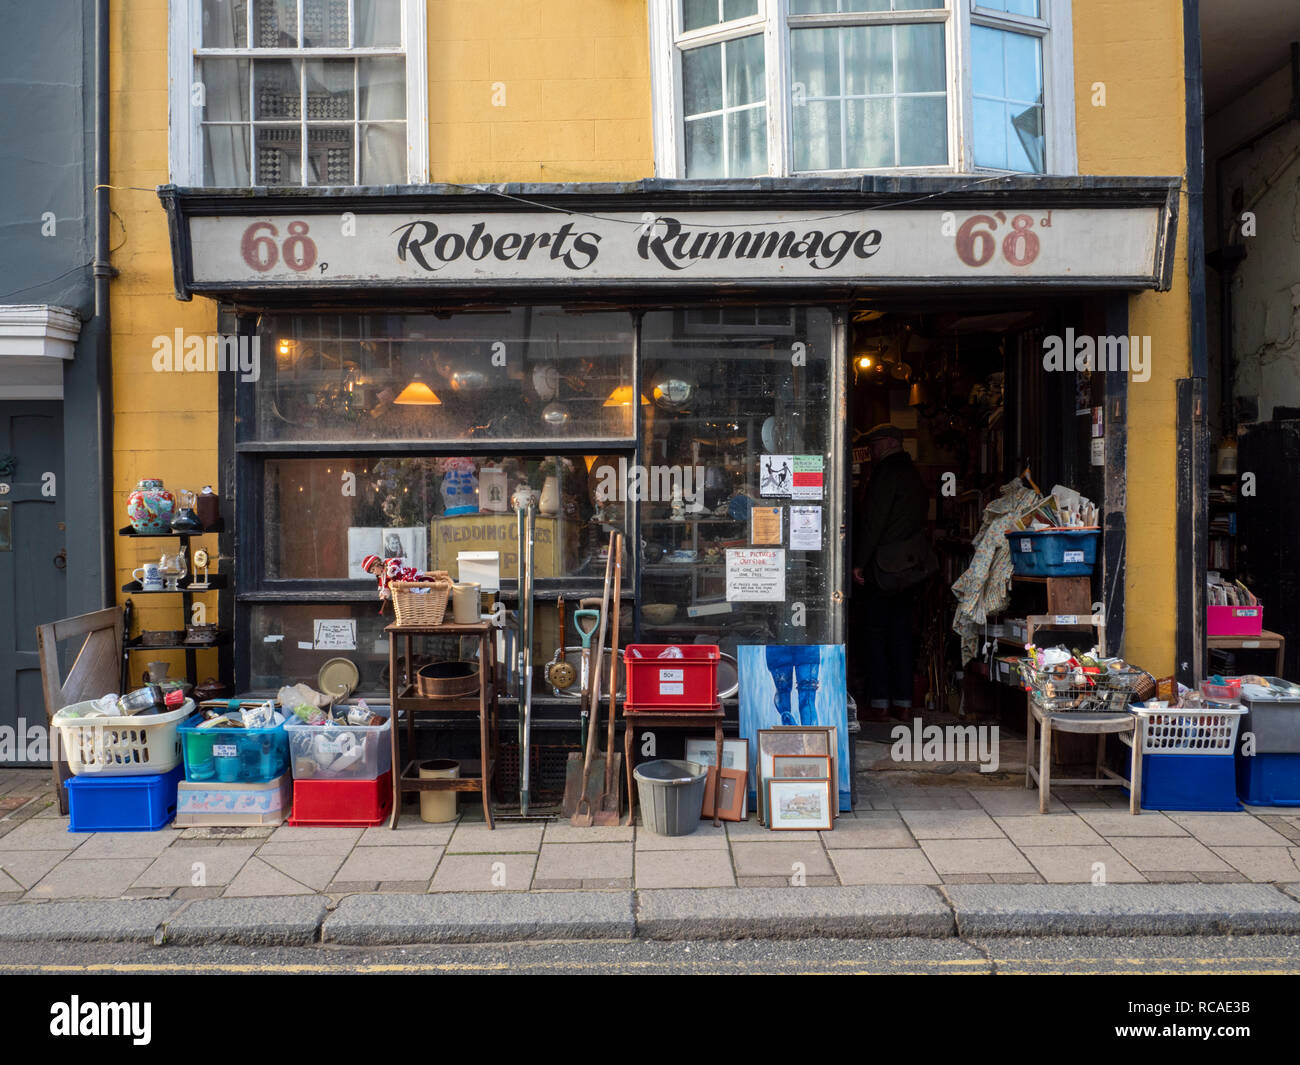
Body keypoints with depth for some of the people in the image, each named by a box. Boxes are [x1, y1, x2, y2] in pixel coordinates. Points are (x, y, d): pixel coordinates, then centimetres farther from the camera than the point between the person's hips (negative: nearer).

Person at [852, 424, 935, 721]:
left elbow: (873, 521, -16)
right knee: (901, 632, 11)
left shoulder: (887, 473, -11)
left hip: (886, 566, -8)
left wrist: (859, 562, -13)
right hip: (913, 566, 8)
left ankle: (880, 703, 0)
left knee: (876, 634, 0)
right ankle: (903, 702, 12)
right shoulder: (915, 476, 16)